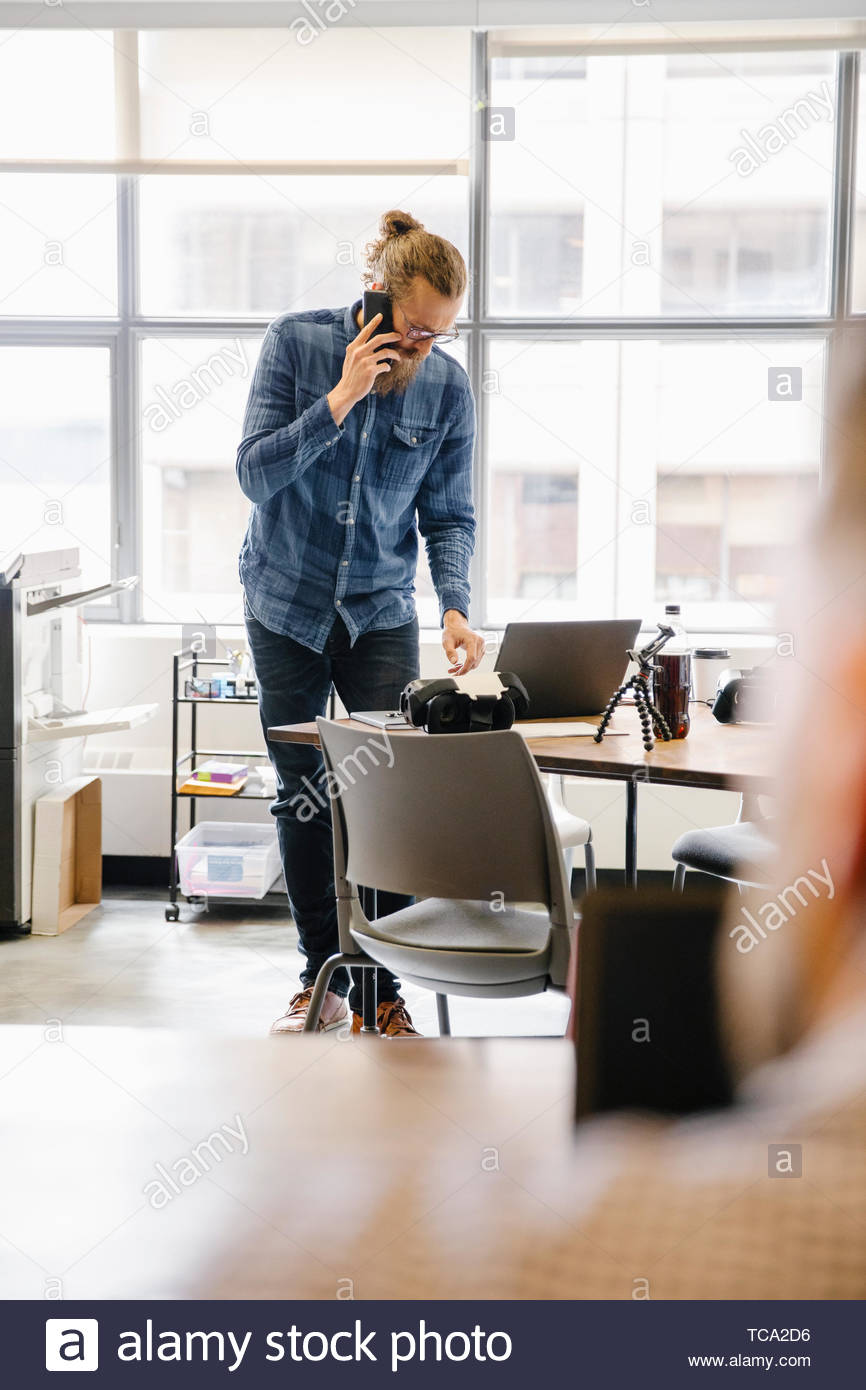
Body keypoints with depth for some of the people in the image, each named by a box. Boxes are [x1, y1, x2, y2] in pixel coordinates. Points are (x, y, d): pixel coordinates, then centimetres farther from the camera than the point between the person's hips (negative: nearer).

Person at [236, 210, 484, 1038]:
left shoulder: (448, 387, -6)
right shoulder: (295, 343, -11)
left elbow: (449, 516, -1)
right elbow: (255, 472, -16)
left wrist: (455, 607, -18)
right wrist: (341, 399, -26)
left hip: (380, 611, 0)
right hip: (287, 604, 0)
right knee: (300, 796, 8)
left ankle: (381, 995, -1)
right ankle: (323, 978, 22)